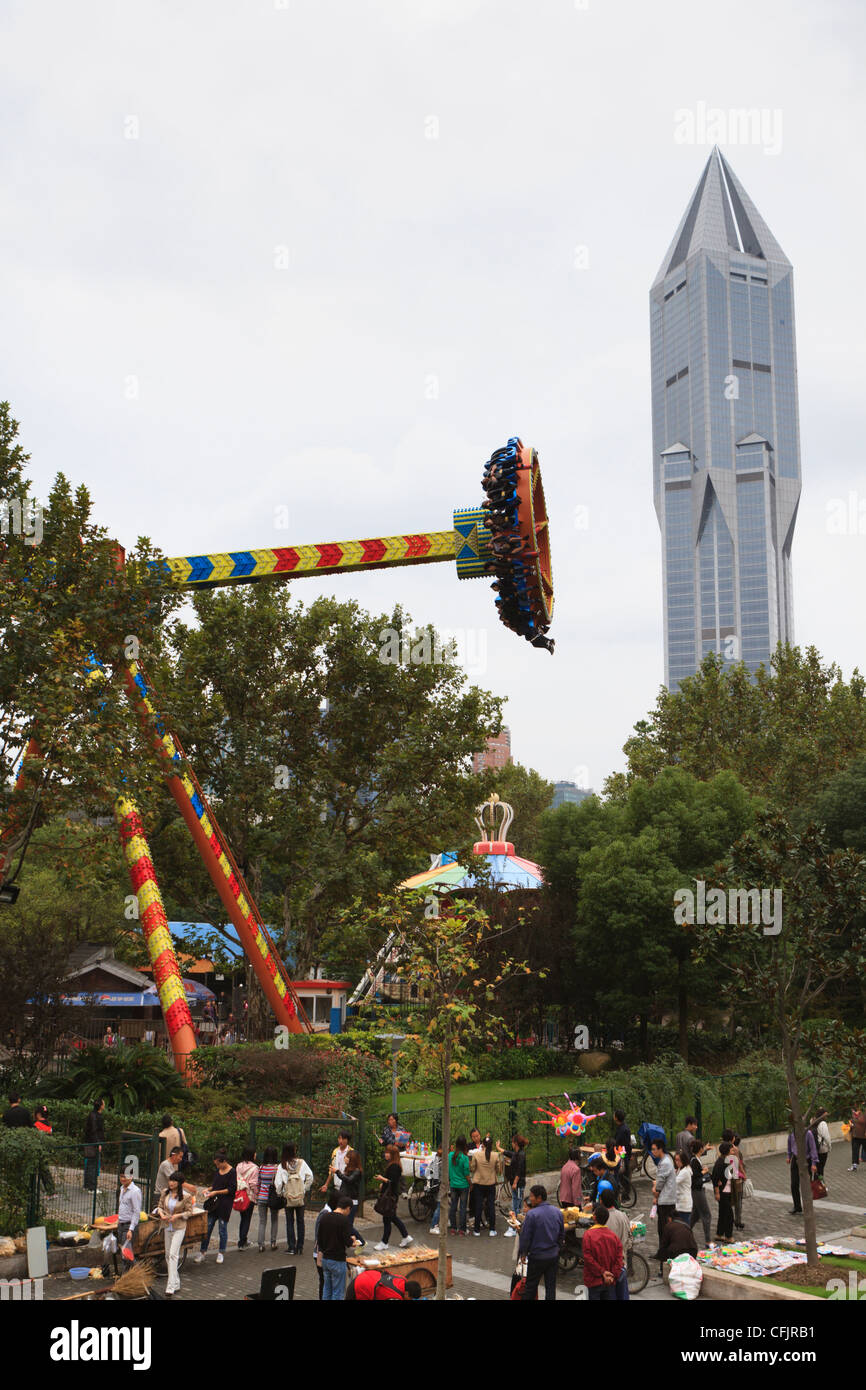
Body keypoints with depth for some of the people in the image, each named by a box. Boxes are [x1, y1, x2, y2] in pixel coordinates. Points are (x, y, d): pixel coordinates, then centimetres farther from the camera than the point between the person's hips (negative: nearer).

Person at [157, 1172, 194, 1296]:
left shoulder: (186, 1196, -14)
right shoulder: (165, 1192, 0)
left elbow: (189, 1212, -6)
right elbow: (160, 1206, 9)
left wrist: (178, 1215, -20)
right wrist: (161, 1214, -11)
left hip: (179, 1227, -6)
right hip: (167, 1226, 6)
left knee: (173, 1255, -13)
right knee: (168, 1255, 13)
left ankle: (171, 1287, -14)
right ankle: (175, 1282, 28)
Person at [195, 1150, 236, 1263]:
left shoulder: (232, 1172, -9)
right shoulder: (217, 1171, 11)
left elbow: (232, 1190, -13)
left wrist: (216, 1192, -16)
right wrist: (209, 1189, 3)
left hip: (225, 1205, -6)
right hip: (213, 1203, 6)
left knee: (222, 1229, 2)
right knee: (207, 1227, 3)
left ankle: (221, 1253, 14)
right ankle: (202, 1252, 11)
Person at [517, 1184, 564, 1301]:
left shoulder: (531, 1214, -19)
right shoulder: (558, 1212, -1)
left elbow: (525, 1237, -14)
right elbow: (562, 1233, 10)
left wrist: (522, 1253, -1)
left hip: (537, 1256, -5)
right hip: (554, 1255, 5)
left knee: (530, 1287, 9)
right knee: (551, 1286, 12)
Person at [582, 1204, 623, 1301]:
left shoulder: (589, 1235, -13)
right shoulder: (614, 1236, 0)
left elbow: (589, 1259, -16)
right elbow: (619, 1258, -2)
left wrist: (602, 1272, -11)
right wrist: (613, 1275, -4)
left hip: (594, 1281, -4)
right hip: (611, 1282, 4)